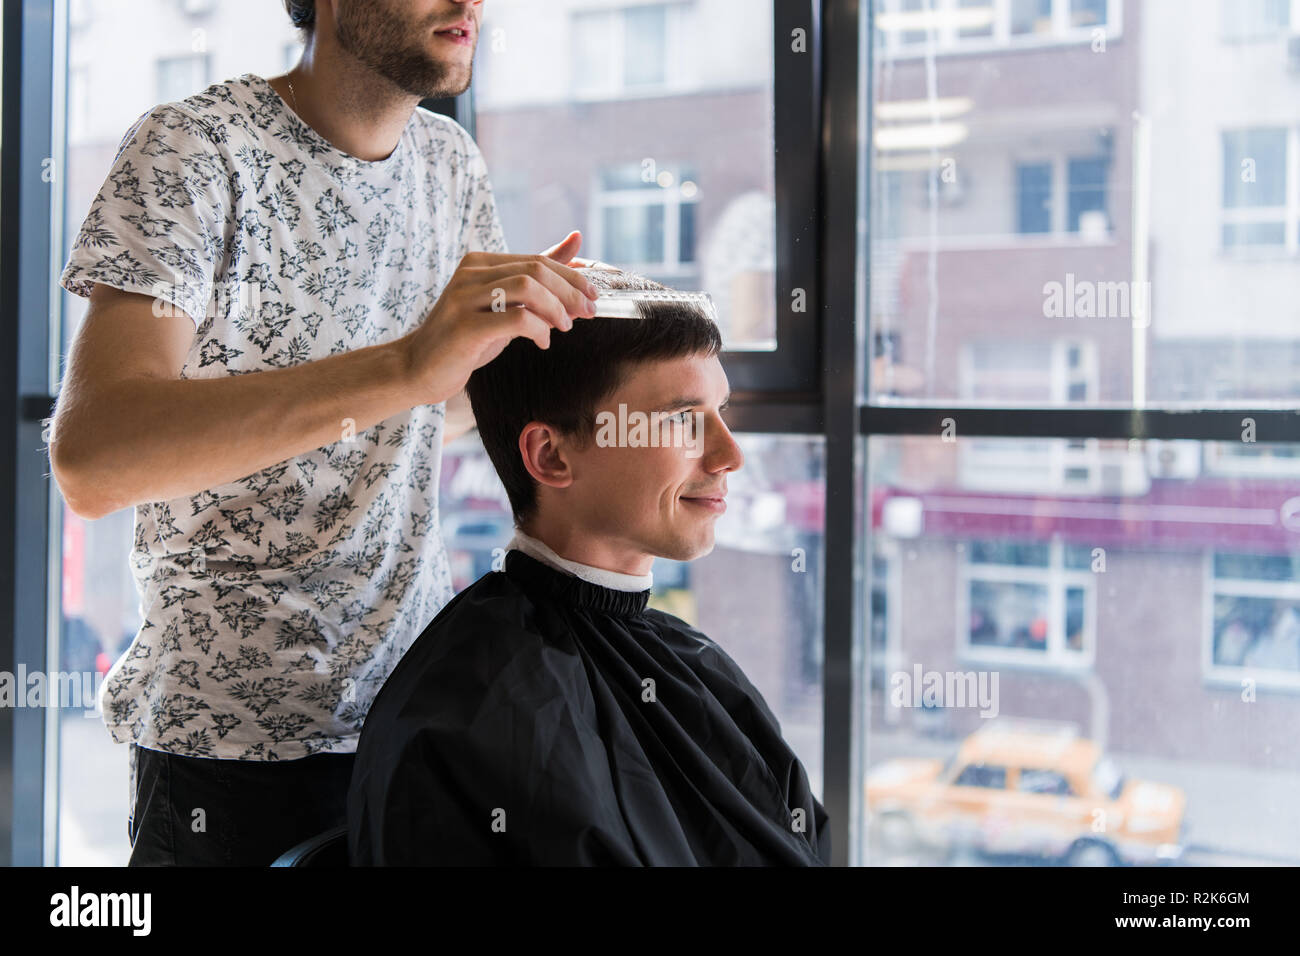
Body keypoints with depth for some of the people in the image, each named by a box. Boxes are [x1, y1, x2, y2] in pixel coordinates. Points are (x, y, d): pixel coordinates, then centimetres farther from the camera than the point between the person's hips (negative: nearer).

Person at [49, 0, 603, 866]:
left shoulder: (453, 162, 7)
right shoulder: (192, 149, -13)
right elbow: (90, 461, -28)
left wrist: (521, 325, -2)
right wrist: (404, 365, -38)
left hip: (422, 695, 6)